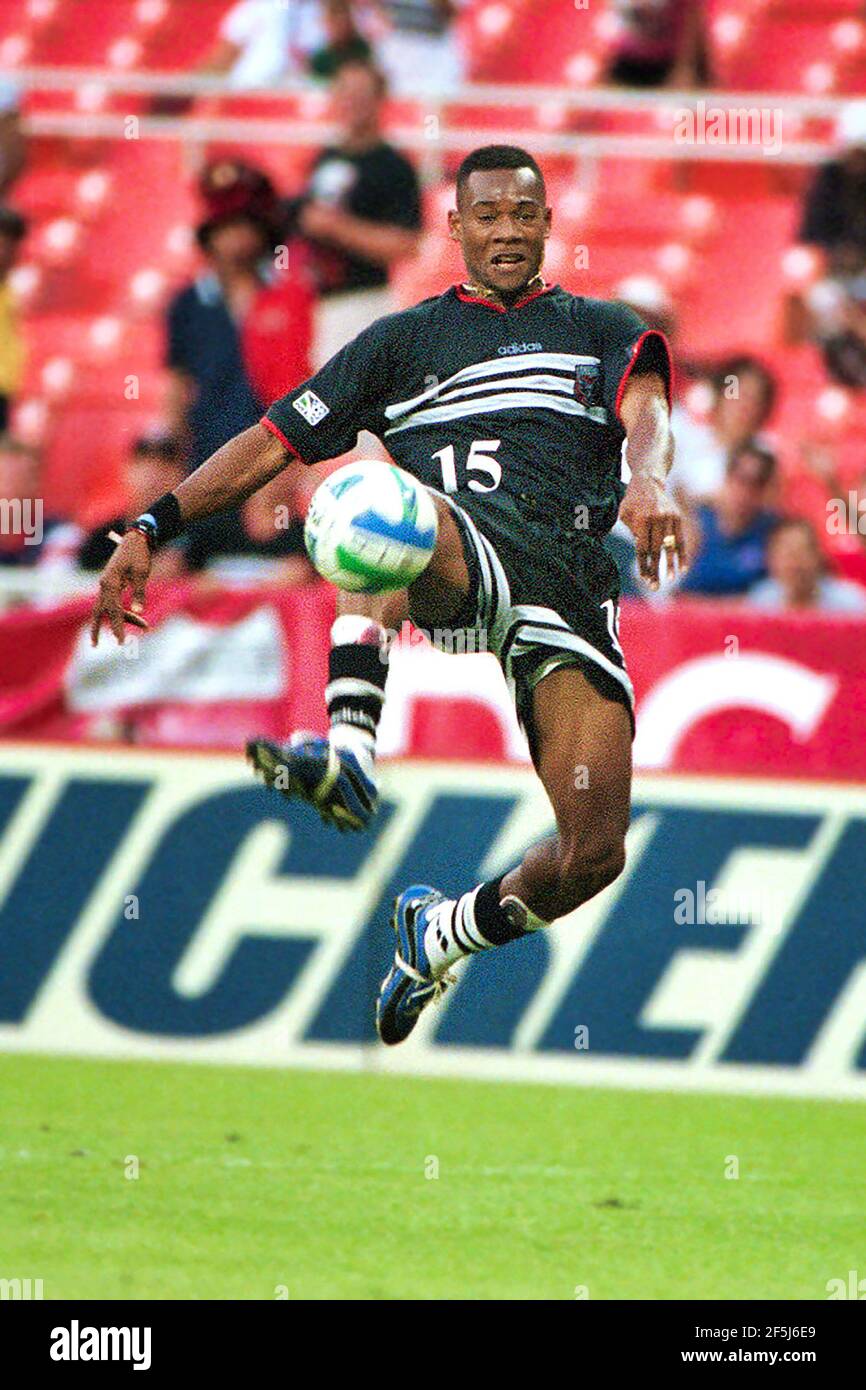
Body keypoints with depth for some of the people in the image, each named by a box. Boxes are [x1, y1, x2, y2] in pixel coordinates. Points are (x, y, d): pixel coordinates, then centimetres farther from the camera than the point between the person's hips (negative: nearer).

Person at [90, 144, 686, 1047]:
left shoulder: (604, 331, 21)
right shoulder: (404, 340, 23)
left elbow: (646, 412, 0)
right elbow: (276, 441, 21)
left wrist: (648, 483, -25)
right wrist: (152, 527, 11)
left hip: (569, 582, 1)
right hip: (460, 554, -1)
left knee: (594, 852, -12)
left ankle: (443, 935, 20)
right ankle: (350, 753, -53)